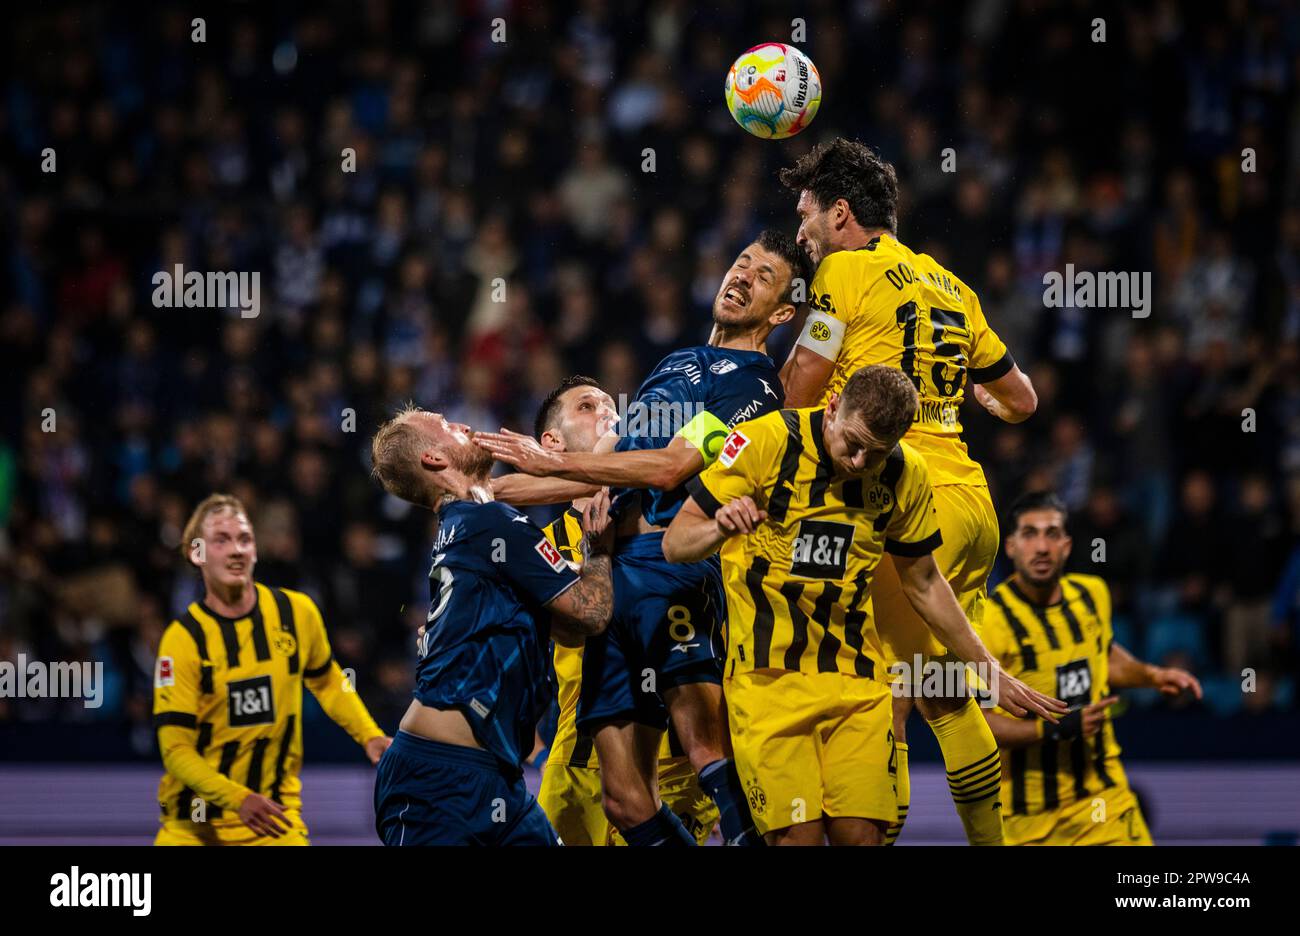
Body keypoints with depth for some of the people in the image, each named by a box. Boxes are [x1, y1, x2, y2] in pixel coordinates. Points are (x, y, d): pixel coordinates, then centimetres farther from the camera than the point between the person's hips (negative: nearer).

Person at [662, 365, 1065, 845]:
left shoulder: (906, 475, 1)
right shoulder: (765, 441, -10)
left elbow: (923, 584, 17)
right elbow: (675, 544, -5)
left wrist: (990, 672, 21)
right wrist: (721, 528, -28)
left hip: (856, 680, 3)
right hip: (769, 675, -3)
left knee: (862, 834, -8)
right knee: (799, 836, -15)